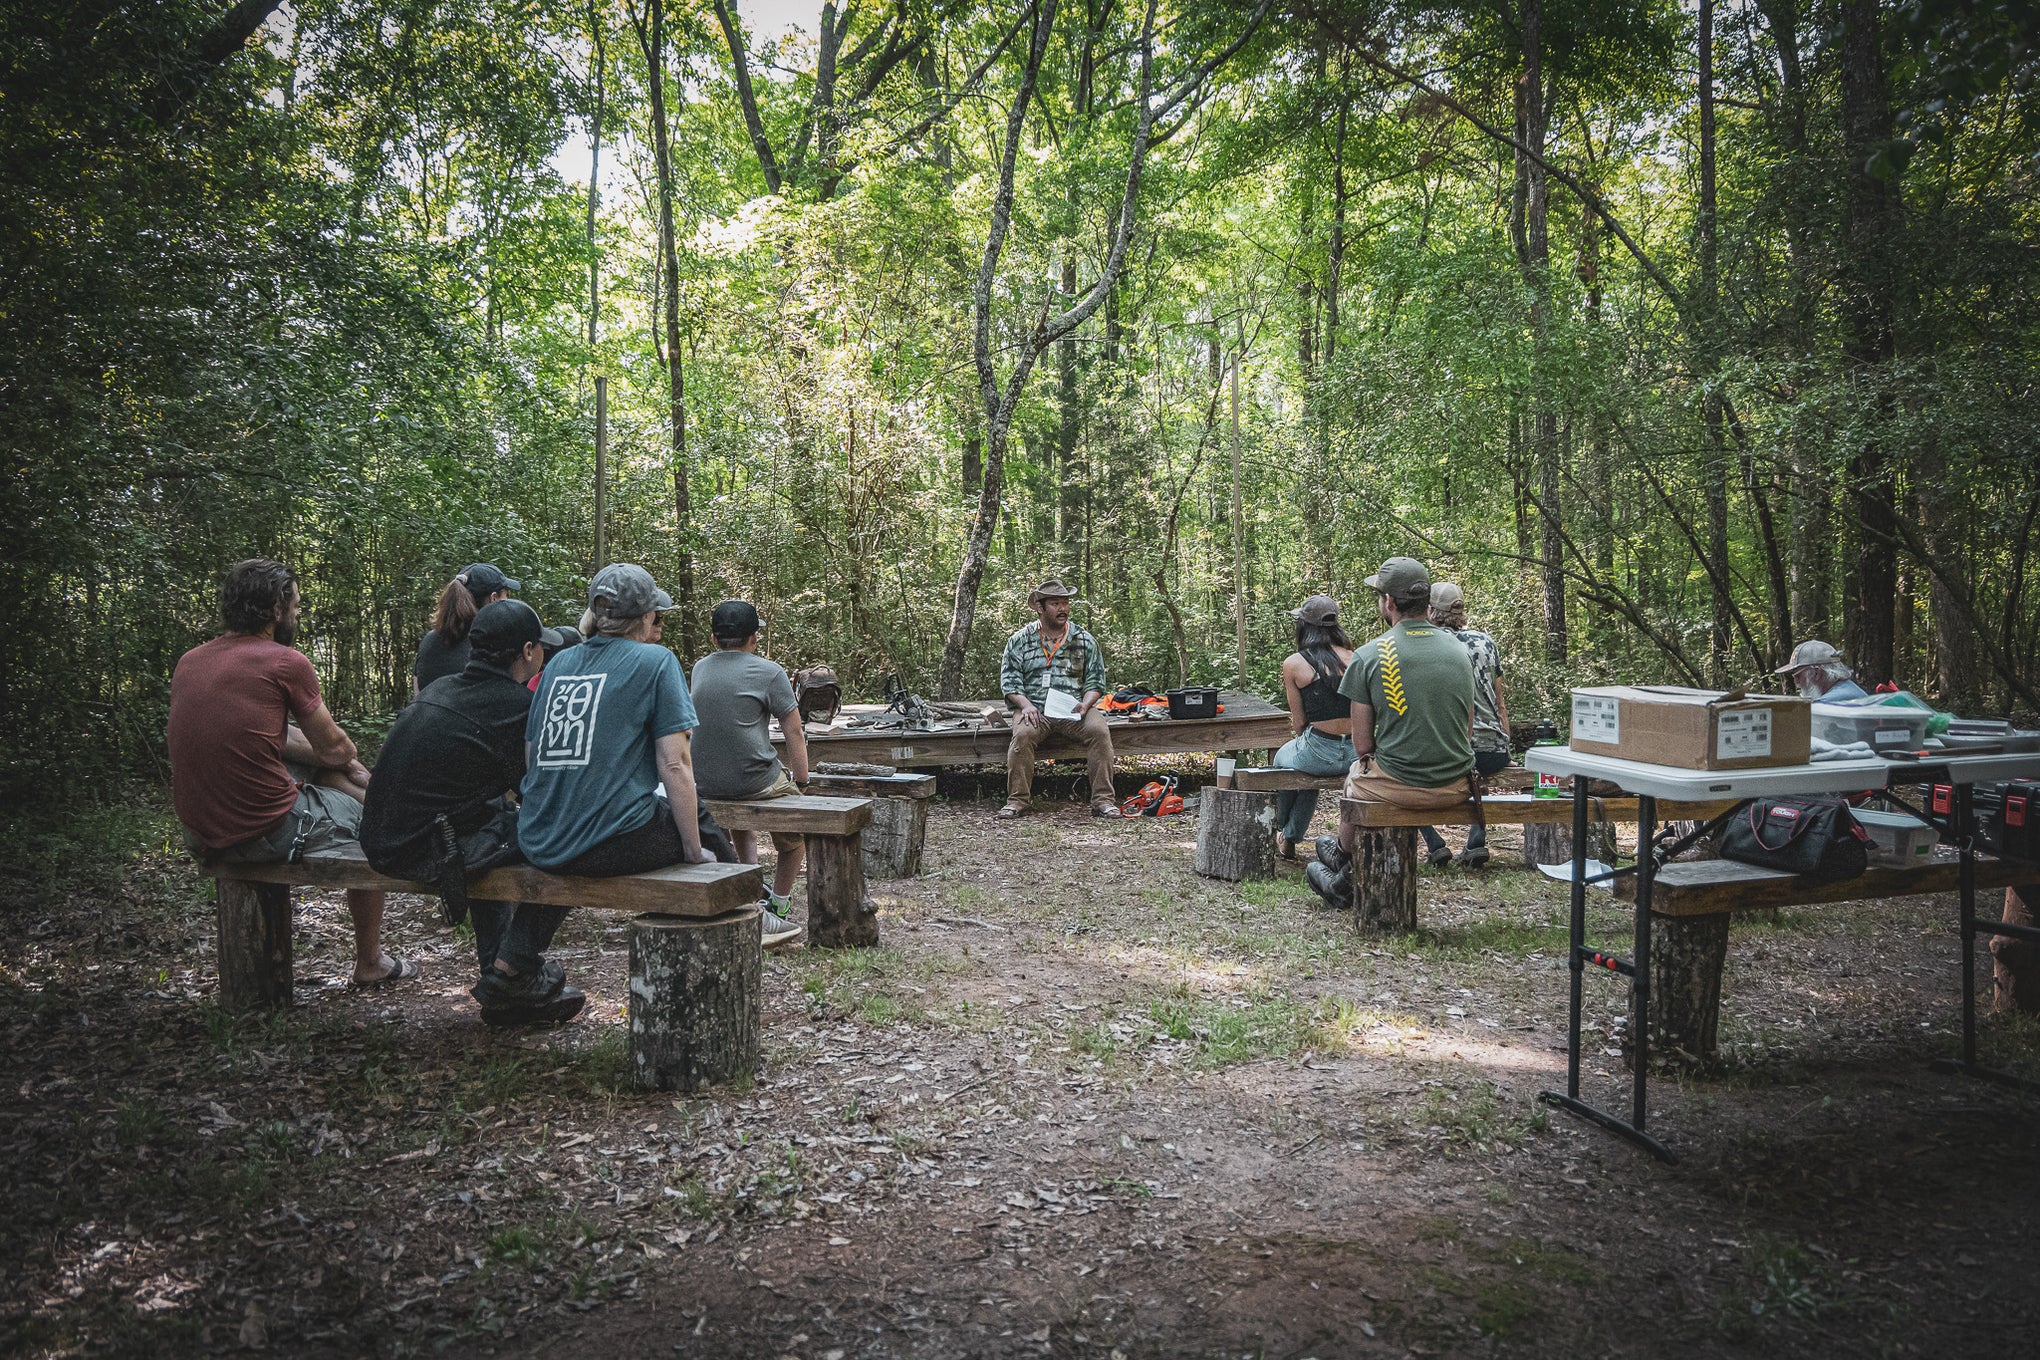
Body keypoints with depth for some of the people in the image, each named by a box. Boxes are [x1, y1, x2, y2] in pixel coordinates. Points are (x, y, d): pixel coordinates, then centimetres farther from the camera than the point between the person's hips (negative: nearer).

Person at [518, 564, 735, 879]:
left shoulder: (558, 663, 13)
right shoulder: (655, 661, -3)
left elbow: (530, 760, 16)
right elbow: (675, 765, -9)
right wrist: (695, 853, -1)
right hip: (613, 844, -6)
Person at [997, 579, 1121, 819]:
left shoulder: (1085, 640, 12)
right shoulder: (1019, 641, 9)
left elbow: (1095, 681, 11)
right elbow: (1009, 681, 5)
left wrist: (1085, 704, -9)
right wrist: (1026, 705, -13)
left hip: (1074, 710, 1)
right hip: (1033, 709, -1)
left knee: (1099, 730, -28)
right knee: (1023, 734, -32)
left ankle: (1103, 800, -25)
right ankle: (1016, 801, -24)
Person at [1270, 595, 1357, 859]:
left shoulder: (1294, 664, -7)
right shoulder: (1352, 658, 3)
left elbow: (1299, 723, -3)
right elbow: (1356, 713, 13)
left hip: (1321, 753, -4)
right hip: (1355, 754, 4)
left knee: (1283, 757, 33)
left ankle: (1281, 831, 50)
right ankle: (1291, 838, 46)